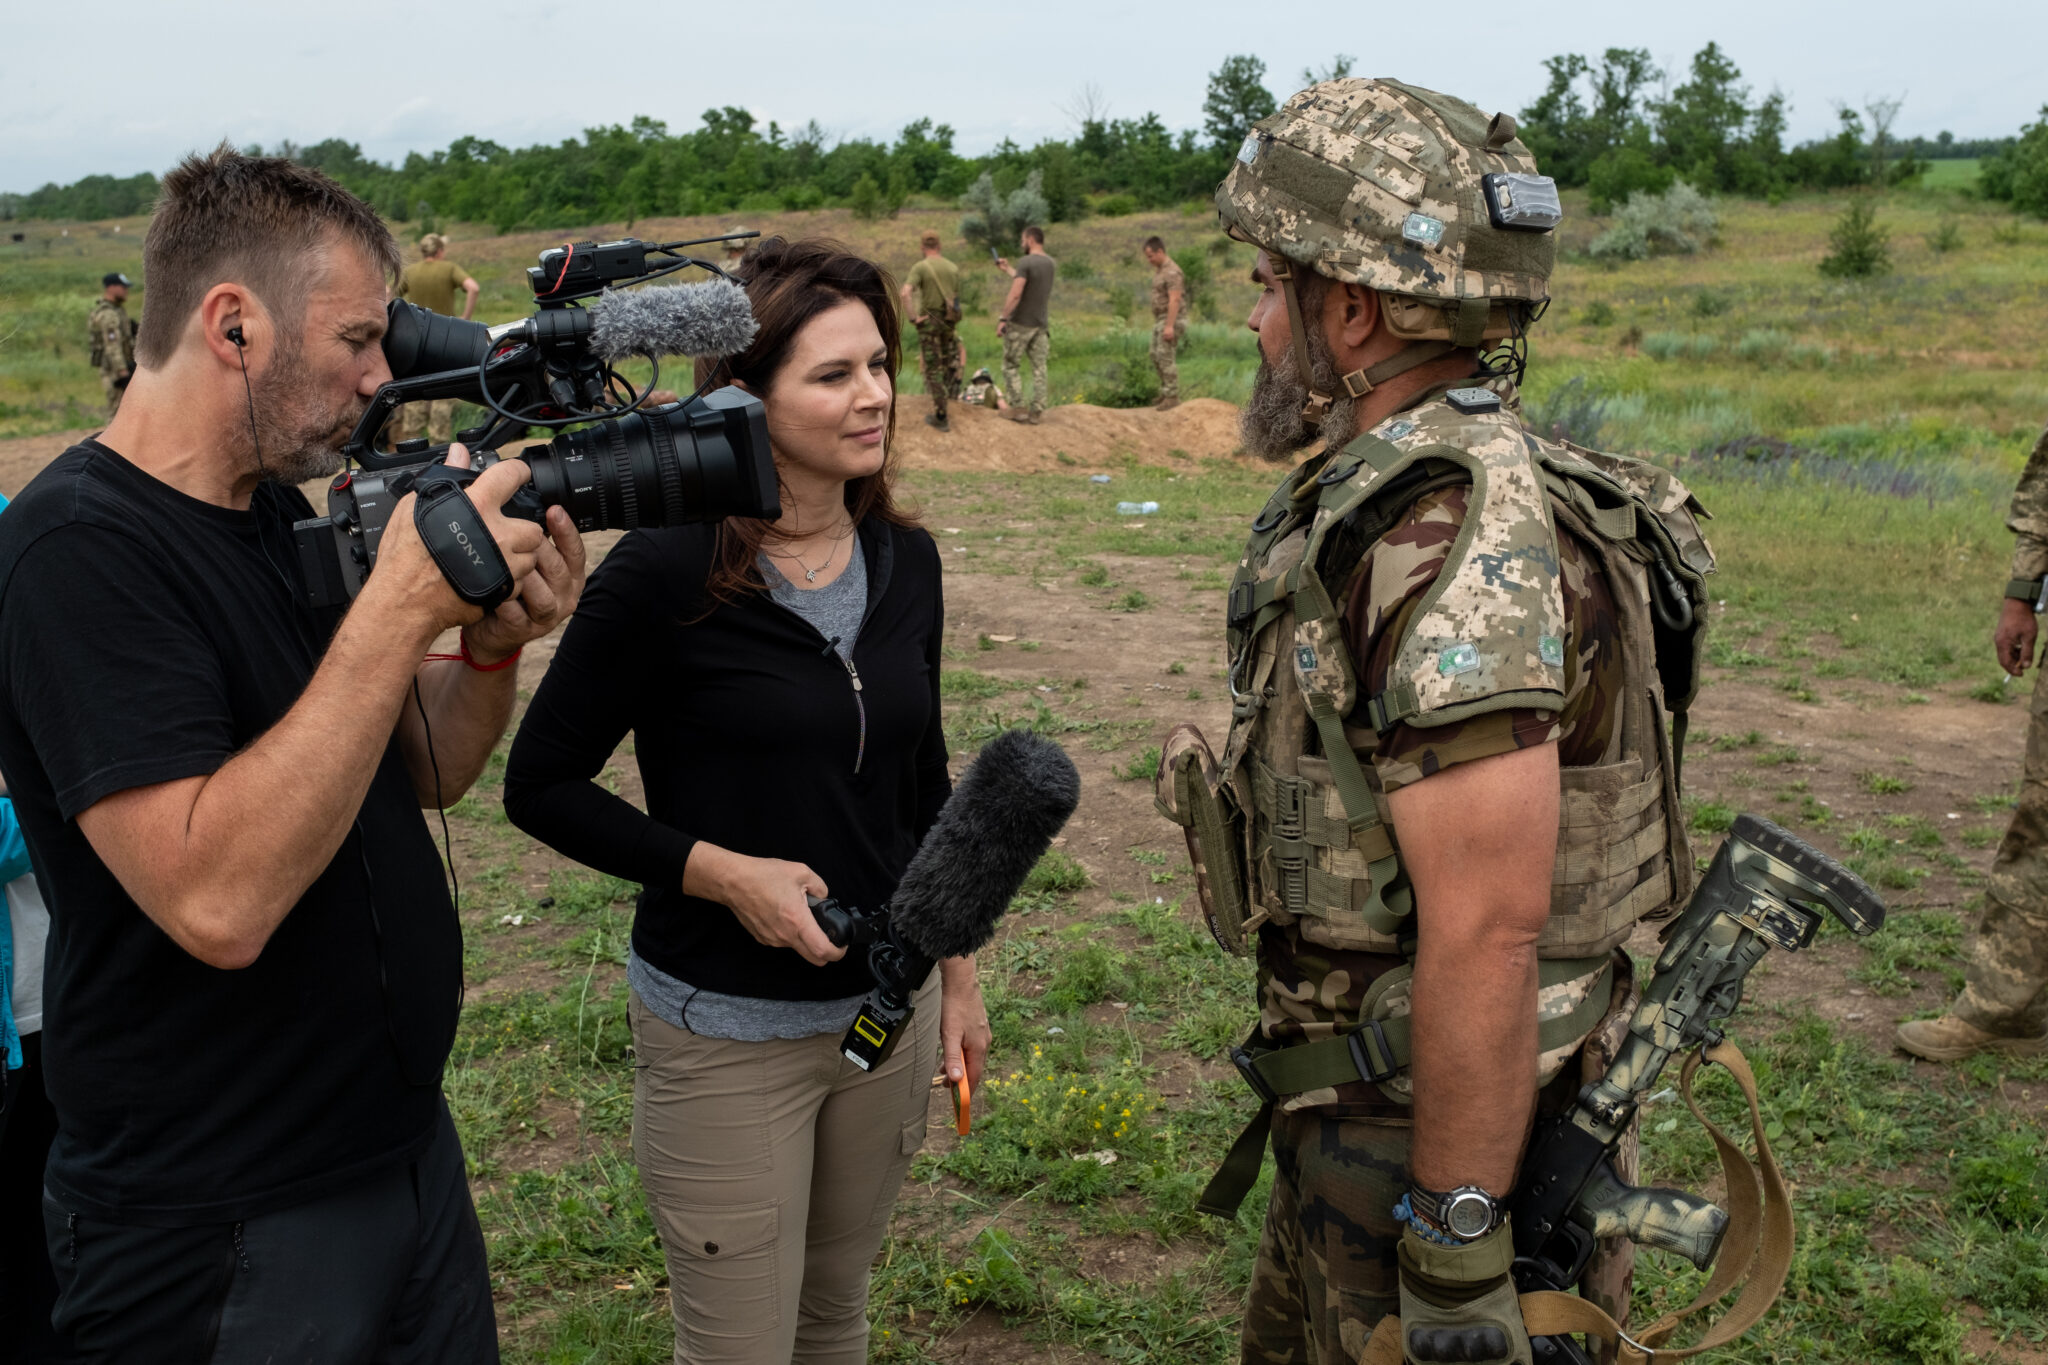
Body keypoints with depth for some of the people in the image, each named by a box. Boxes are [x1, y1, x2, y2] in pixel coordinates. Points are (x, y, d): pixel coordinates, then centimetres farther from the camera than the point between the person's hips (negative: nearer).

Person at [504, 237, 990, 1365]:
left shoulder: (905, 561, 1)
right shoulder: (667, 572, -17)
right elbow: (541, 785, -11)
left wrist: (956, 972, 13)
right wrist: (719, 870, -21)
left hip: (888, 1007, 5)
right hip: (726, 1032, -5)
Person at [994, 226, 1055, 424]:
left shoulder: (1026, 263, -14)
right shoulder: (1051, 264, 9)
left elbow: (1015, 294, -23)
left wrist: (1003, 319, -19)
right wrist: (1007, 269, 32)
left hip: (1020, 324, -6)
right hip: (1041, 325, 6)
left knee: (1010, 366, 5)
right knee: (1039, 369, 7)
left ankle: (1019, 408, 0)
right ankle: (1036, 412, 7)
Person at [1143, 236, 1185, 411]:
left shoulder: (1172, 272, -19)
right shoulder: (1159, 269, 13)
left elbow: (1174, 300, -25)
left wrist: (1169, 326, -29)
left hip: (1172, 321, -10)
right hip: (1160, 320, 10)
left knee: (1165, 358, -11)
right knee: (1156, 357, 13)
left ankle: (1172, 397, -6)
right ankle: (1165, 393, 21)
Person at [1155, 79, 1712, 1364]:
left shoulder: (1454, 543, -27)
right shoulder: (1385, 493, 5)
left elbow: (1487, 932, -29)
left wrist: (1459, 1249, -24)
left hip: (1454, 1127, -9)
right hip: (1360, 1110, 9)